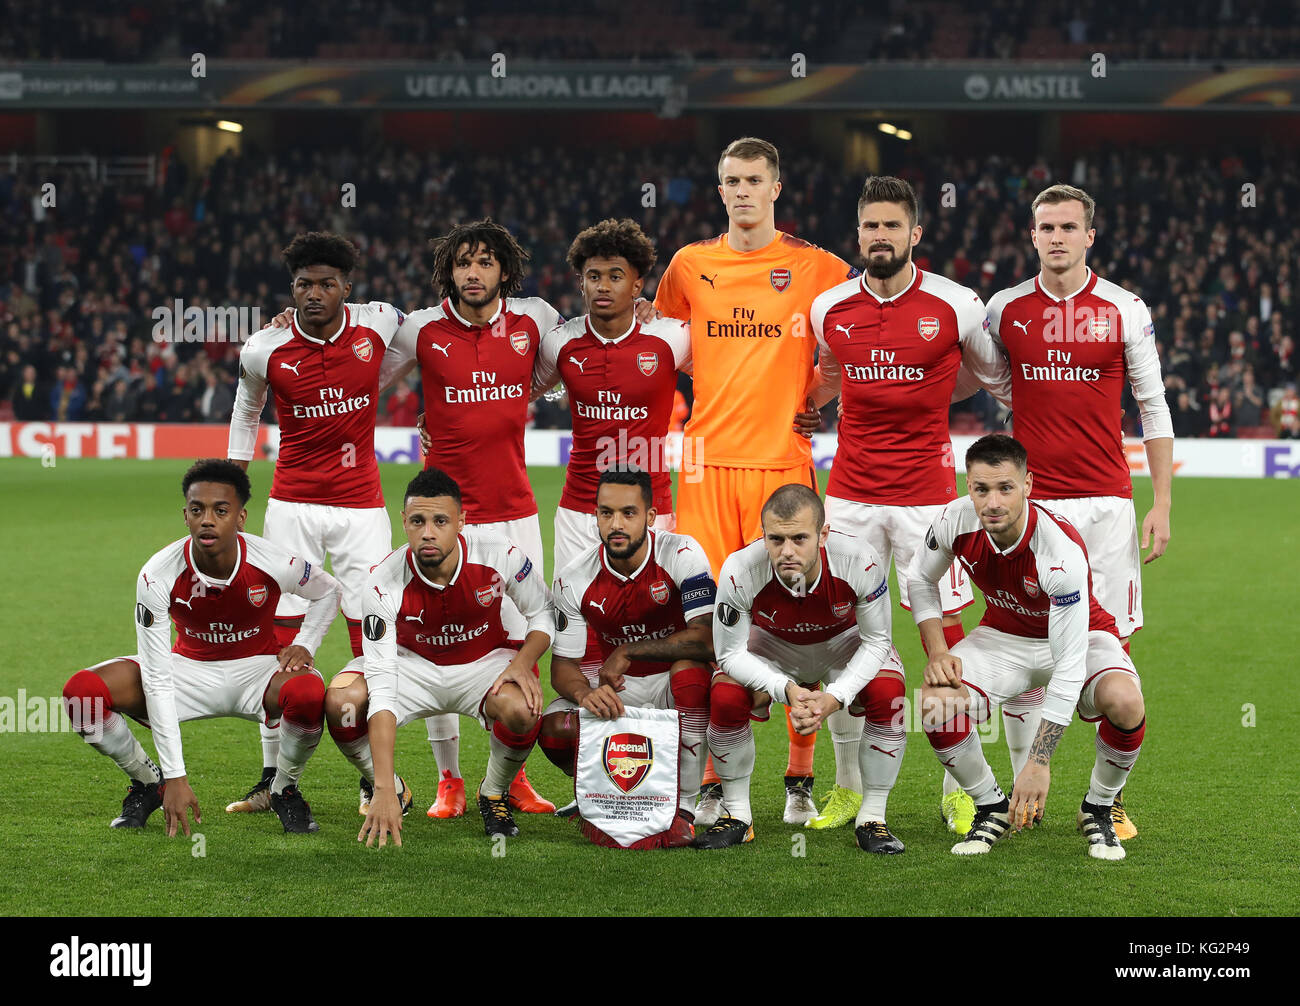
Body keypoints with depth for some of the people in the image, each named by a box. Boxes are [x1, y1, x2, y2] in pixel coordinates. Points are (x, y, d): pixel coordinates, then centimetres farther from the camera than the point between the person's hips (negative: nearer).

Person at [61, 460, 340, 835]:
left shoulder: (272, 563, -23)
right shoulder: (158, 575, -24)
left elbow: (328, 591, 4)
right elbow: (156, 680, -23)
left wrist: (303, 646, -15)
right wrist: (175, 776, -26)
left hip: (257, 669, -1)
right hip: (189, 668, 1)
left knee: (308, 693, -38)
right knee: (81, 691, -22)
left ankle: (284, 790, -5)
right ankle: (149, 783, 4)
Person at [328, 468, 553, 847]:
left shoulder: (499, 555, -26)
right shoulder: (383, 584, -28)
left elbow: (543, 614, -4)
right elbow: (381, 690, -32)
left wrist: (522, 662, -27)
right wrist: (385, 790, -40)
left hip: (484, 663, 0)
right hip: (413, 665, 0)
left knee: (521, 709, -34)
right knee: (341, 700, -28)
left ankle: (494, 794, 0)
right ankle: (389, 791, 2)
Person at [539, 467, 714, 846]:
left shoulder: (681, 555, -20)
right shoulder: (574, 579, -10)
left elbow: (706, 639, -30)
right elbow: (563, 666, -8)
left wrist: (628, 652, -28)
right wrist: (584, 693, -33)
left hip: (673, 685, -2)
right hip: (616, 687, 2)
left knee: (691, 667, -37)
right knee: (554, 728, -26)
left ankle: (683, 808, -27)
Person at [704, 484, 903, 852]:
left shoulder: (860, 562, -36)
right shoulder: (740, 570, -36)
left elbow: (876, 641, -21)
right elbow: (731, 653, -23)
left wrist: (835, 697, -34)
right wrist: (786, 690, -38)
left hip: (844, 640, 0)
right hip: (773, 644, 0)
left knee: (887, 693, -28)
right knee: (725, 697, -26)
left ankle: (872, 819, -9)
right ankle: (737, 815, -3)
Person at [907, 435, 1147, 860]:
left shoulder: (1063, 550, -36)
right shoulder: (955, 521, -22)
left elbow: (1069, 666, -35)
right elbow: (920, 579, 3)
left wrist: (1039, 762, -36)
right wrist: (937, 650, -14)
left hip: (1080, 637, -4)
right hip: (1003, 636, 4)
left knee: (1123, 701, -35)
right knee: (936, 704, -25)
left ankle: (1098, 809, -5)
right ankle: (991, 807, 2)